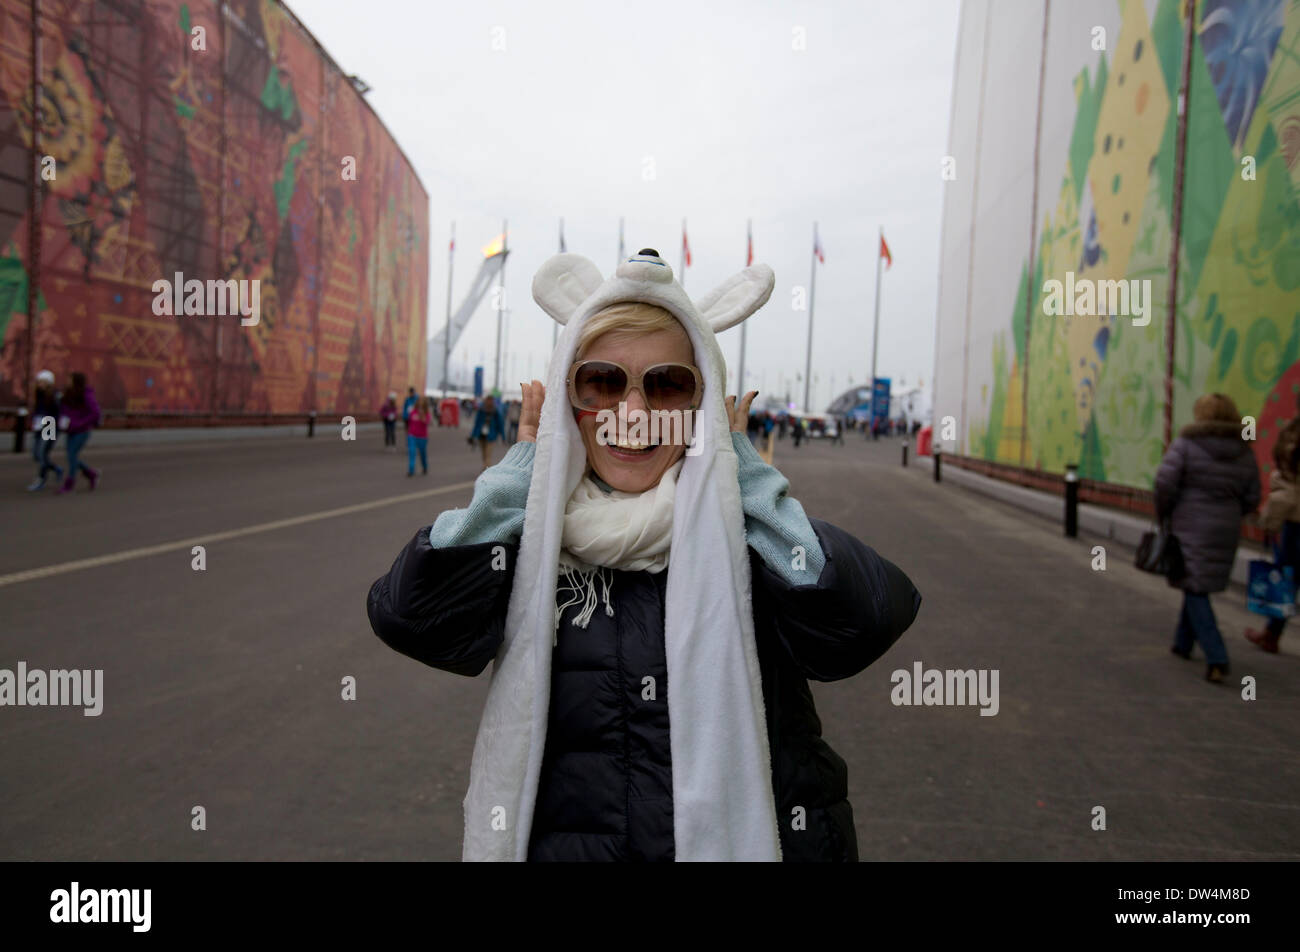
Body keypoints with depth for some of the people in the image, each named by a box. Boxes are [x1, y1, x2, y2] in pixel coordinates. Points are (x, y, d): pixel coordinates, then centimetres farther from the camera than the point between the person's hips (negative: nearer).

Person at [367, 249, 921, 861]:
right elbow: (411, 617, -23)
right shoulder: (526, 535, -8)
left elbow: (863, 624, -26)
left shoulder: (745, 527, -10)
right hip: (557, 843, 1)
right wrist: (524, 469, -15)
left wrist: (740, 471, -18)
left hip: (752, 837, 0)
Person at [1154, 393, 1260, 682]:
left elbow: (1165, 482, -16)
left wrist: (1162, 514, 0)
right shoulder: (1244, 453, 6)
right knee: (1196, 586, 21)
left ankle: (1216, 658, -10)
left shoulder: (1186, 444, -9)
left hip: (1189, 528, -5)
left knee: (1195, 590, -1)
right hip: (1225, 531, 5)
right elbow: (1252, 498, 6)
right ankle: (1183, 643, 33)